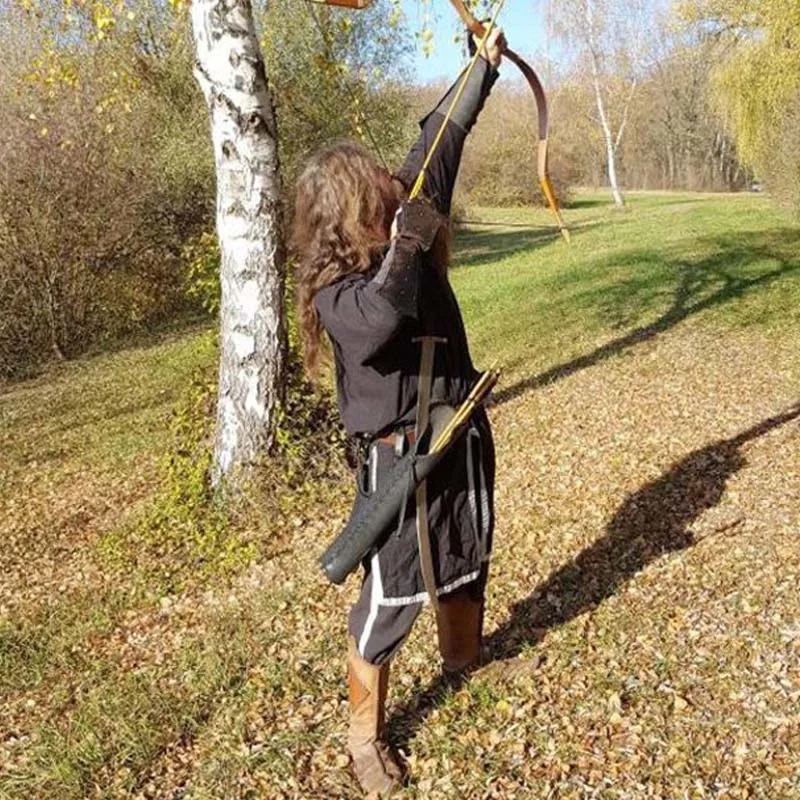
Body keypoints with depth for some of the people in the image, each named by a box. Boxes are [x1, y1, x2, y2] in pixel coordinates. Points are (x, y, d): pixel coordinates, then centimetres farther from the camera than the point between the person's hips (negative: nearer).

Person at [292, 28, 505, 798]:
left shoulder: (409, 222, 0)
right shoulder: (335, 286, -18)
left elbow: (440, 139, 11)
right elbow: (373, 324, -42)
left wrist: (484, 66, 19)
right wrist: (406, 247, -30)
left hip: (461, 431, 7)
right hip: (399, 453, -7)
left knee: (465, 562, 24)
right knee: (389, 596, 3)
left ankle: (462, 661, 50)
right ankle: (365, 734, 24)